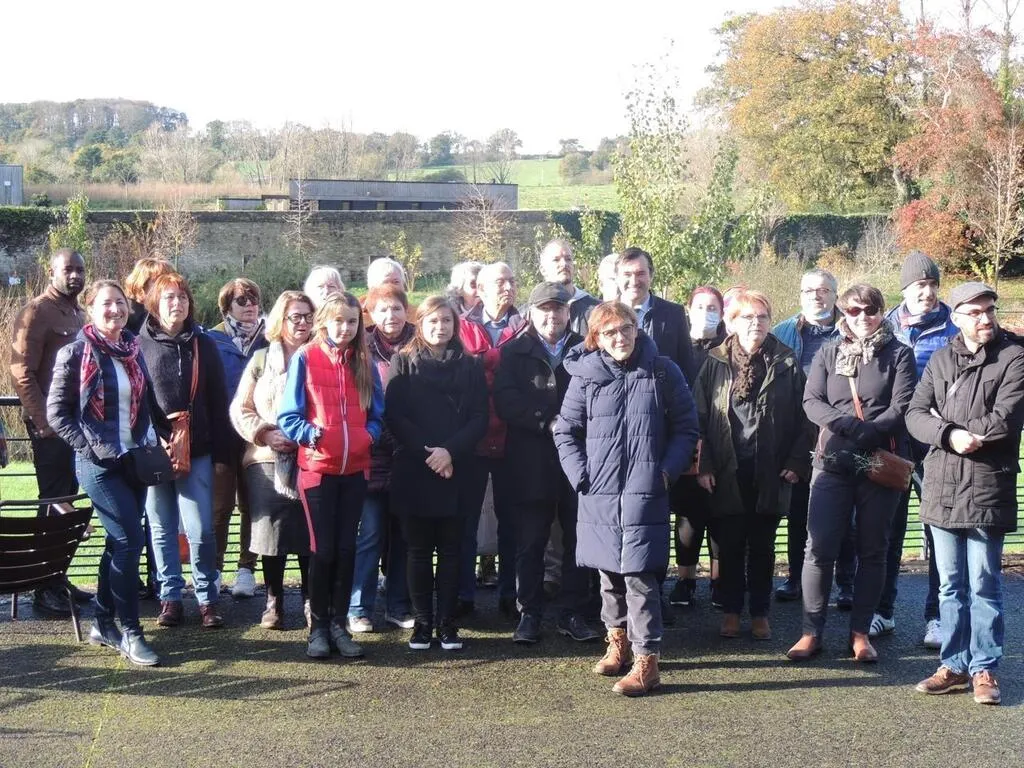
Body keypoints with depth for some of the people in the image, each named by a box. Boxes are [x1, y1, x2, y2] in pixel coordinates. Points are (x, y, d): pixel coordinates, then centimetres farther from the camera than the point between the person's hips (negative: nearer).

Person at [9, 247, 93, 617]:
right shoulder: (36, 311, -8)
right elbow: (22, 372, -14)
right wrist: (44, 421, -17)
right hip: (50, 425, -8)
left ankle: (59, 580, 21)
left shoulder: (77, 313, 16)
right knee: (53, 503, -4)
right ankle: (45, 590, 3)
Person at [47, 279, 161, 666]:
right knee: (130, 539, -12)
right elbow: (56, 412, -7)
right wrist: (89, 447, -13)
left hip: (133, 459, 6)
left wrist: (148, 441, 3)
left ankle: (103, 623, 24)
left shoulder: (134, 351, 9)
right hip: (99, 463, -6)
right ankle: (130, 632, -3)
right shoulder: (75, 353, -7)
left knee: (120, 541, 11)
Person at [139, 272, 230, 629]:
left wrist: (220, 452, 1)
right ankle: (170, 597, 19)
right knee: (162, 530, 8)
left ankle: (207, 598, 10)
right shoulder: (139, 345, 1)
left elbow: (218, 402, 5)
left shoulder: (203, 345, 5)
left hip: (196, 451, 0)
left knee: (200, 531, -3)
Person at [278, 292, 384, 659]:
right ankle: (318, 627, 13)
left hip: (355, 469, 3)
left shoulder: (364, 363, 8)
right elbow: (288, 416, -6)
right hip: (318, 467, -3)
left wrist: (368, 435, -9)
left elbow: (377, 414, 10)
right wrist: (311, 434, -22)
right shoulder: (305, 358, -4)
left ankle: (339, 624, 17)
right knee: (323, 549, 0)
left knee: (346, 548, 7)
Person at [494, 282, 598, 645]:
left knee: (578, 540, 7)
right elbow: (505, 400, -7)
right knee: (531, 542, 5)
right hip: (532, 463, -1)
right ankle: (528, 614, 14)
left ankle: (572, 613, 17)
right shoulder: (514, 352, 6)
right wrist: (547, 421, -17)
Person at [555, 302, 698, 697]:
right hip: (599, 493, 3)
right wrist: (581, 475, -2)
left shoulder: (663, 372, 0)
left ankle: (646, 661, -2)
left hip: (645, 494, -3)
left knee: (639, 575, -8)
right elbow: (565, 431, 9)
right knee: (608, 570, 14)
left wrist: (667, 470, -7)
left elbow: (686, 428, 4)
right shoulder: (585, 375, 3)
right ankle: (618, 641, 32)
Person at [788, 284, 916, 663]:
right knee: (820, 547, -4)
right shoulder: (828, 354, 11)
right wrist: (849, 424, -16)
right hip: (833, 462, 1)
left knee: (872, 550, 6)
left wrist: (868, 434, -19)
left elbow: (902, 406, -6)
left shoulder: (899, 354, 5)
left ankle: (860, 632, 15)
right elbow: (812, 401, 0)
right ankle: (812, 631, 4)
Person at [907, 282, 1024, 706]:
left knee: (984, 585, 2)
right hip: (942, 488, 4)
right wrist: (950, 435, -18)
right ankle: (954, 665, 21)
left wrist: (947, 424, -6)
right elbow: (915, 415, 0)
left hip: (988, 490, -4)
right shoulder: (940, 360, 10)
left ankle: (984, 669, 13)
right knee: (950, 585, 12)